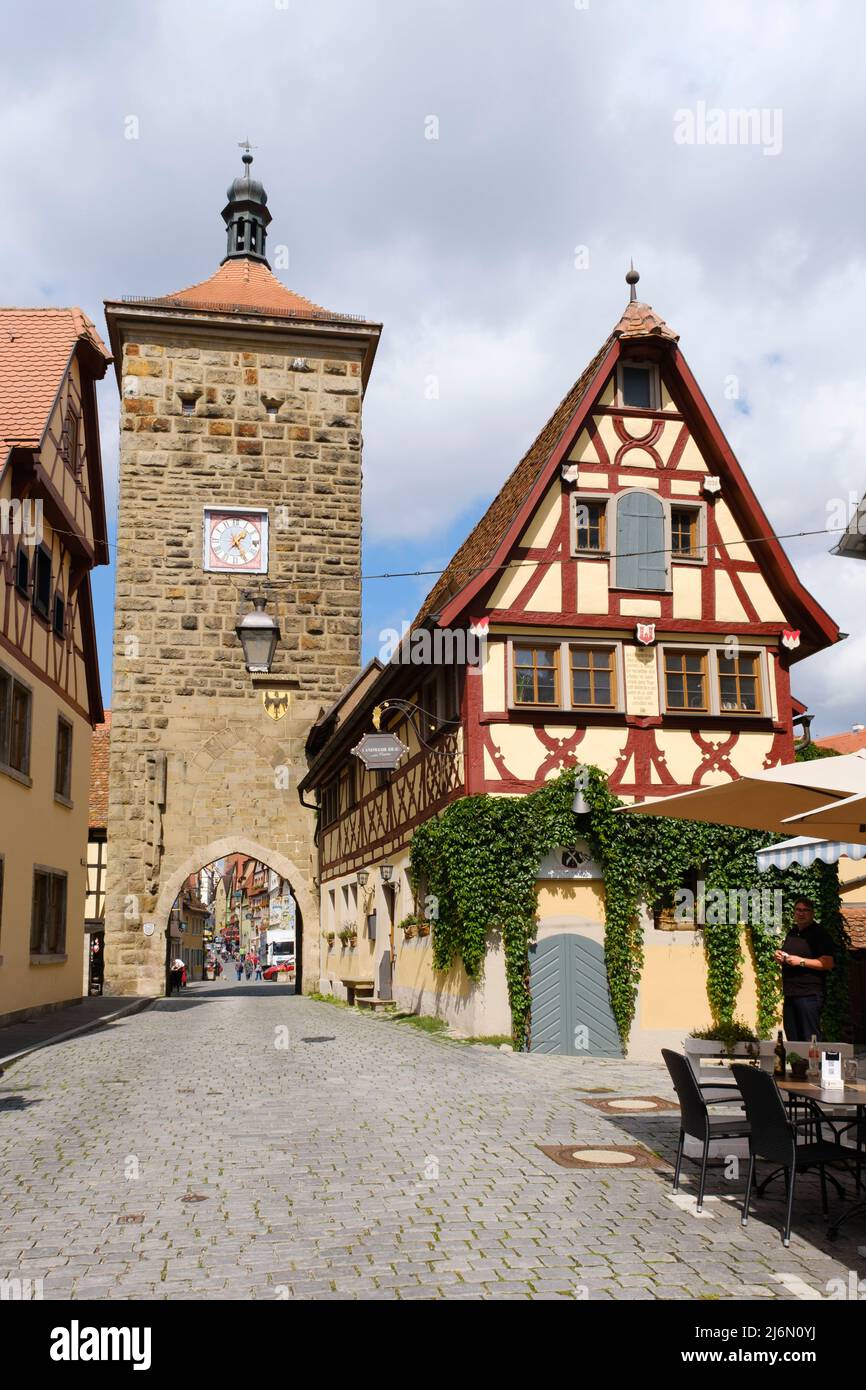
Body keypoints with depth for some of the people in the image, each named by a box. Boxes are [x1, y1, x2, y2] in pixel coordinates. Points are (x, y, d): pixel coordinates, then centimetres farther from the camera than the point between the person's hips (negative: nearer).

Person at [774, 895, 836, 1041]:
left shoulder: (820, 934, -6)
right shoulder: (792, 933, 19)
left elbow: (829, 963, -17)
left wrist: (801, 961, -20)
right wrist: (780, 958, 9)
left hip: (809, 995, -8)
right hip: (790, 994, 8)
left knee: (810, 1038, -8)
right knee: (792, 1038, 11)